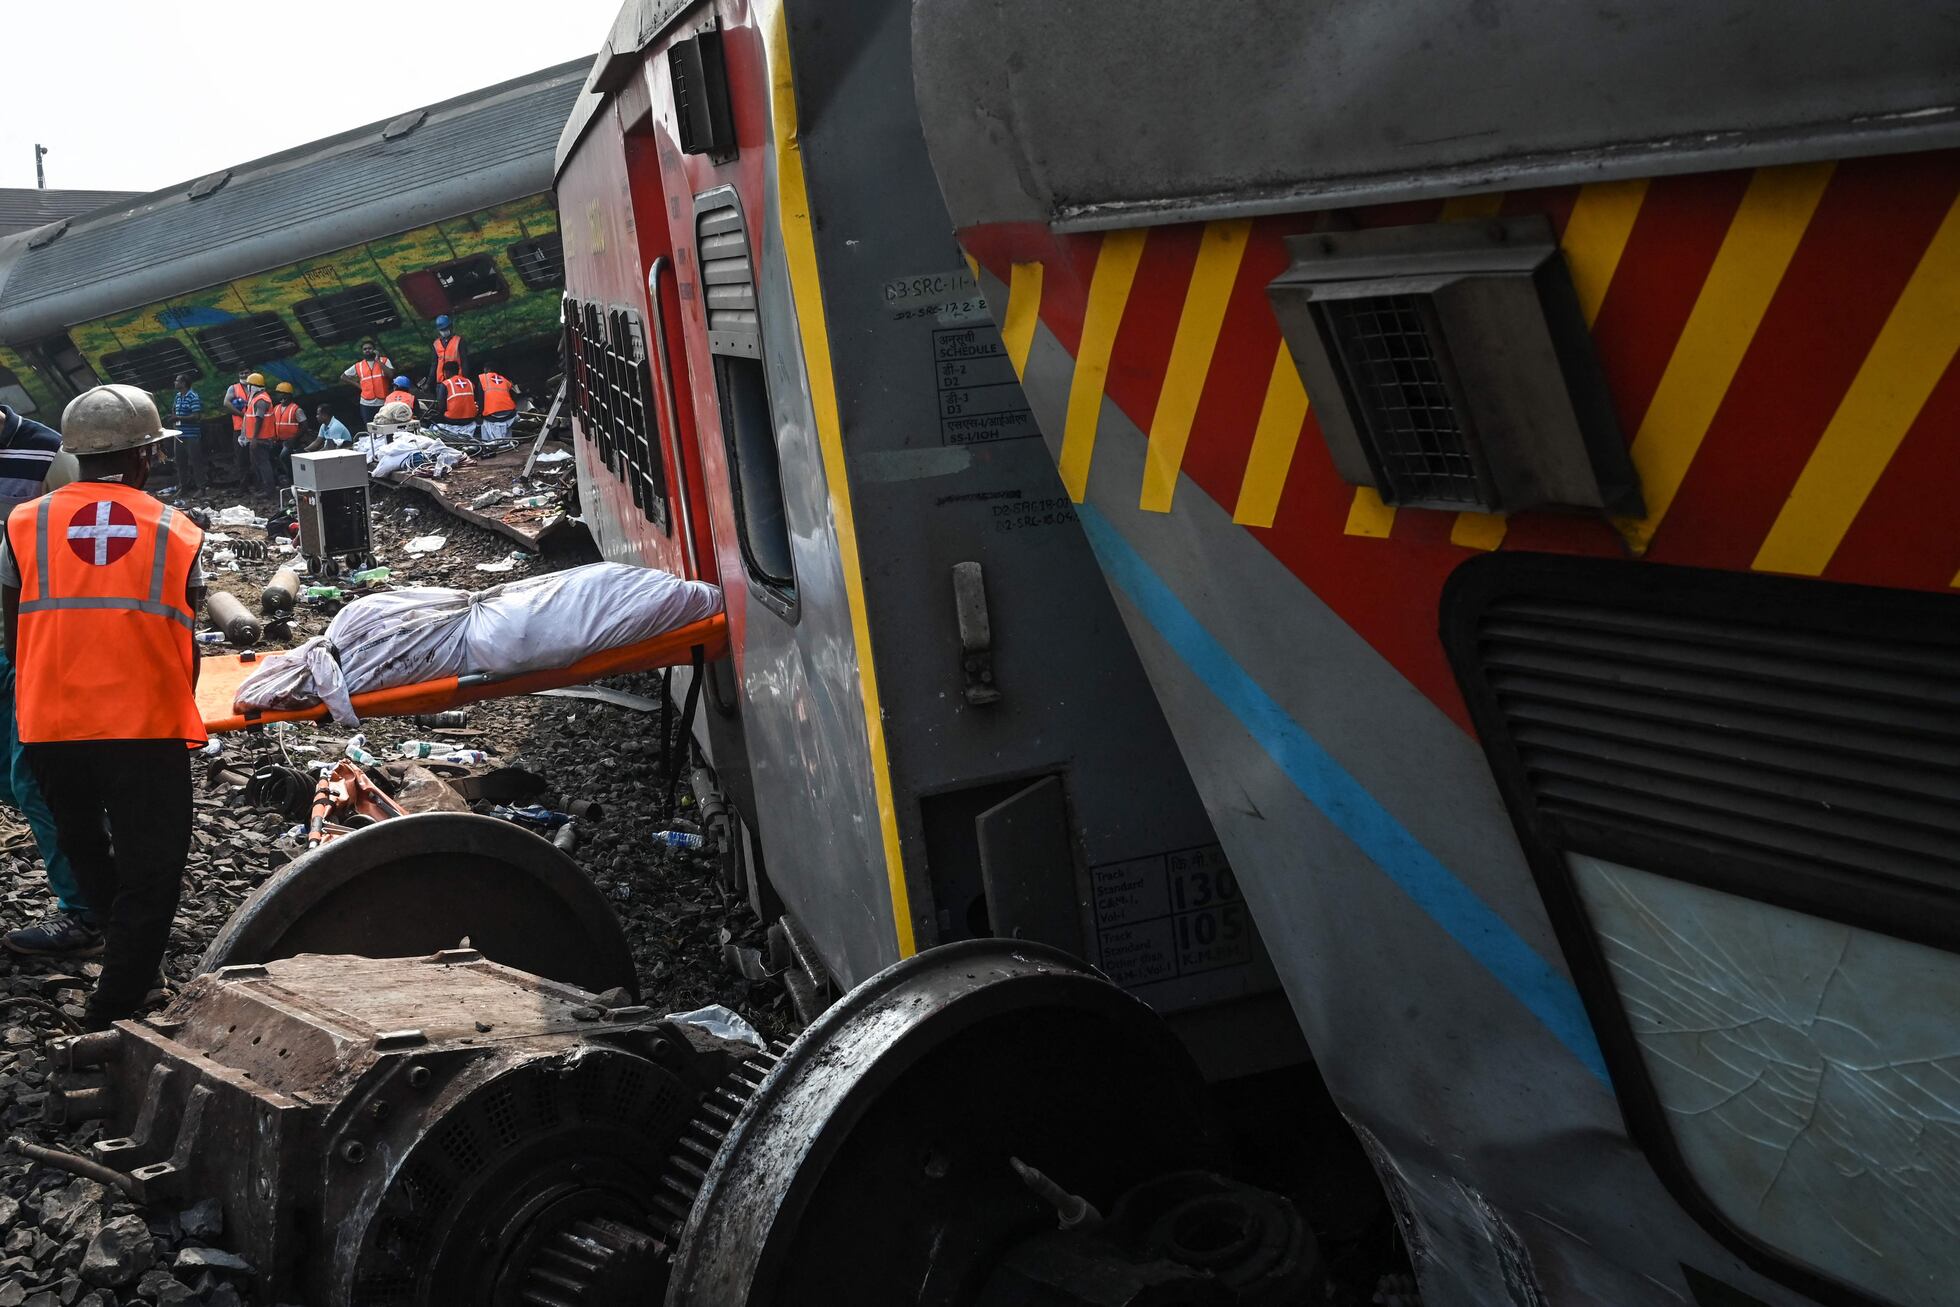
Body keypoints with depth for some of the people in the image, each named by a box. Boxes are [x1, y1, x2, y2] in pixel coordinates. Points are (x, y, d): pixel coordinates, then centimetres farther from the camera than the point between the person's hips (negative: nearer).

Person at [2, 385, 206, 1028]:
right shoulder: (177, 533, -2)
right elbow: (186, 647, 4)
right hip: (148, 727, -2)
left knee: (82, 843, 27)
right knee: (151, 869, 7)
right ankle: (111, 1016, 6)